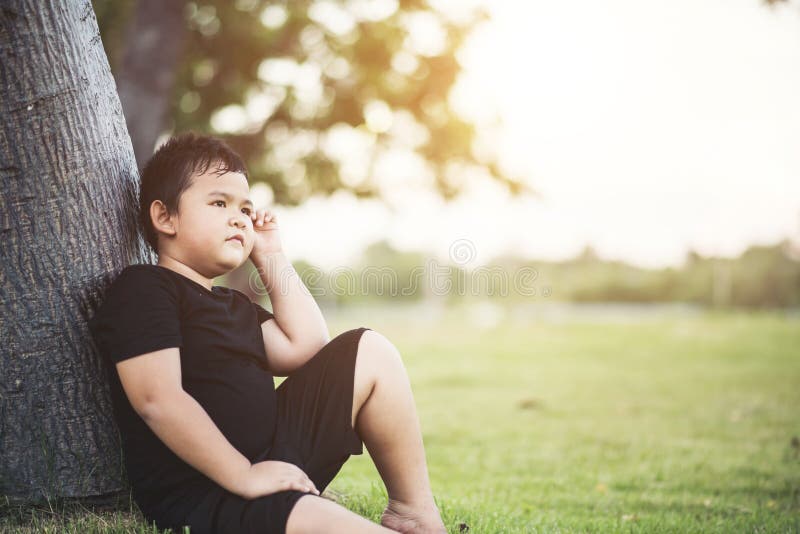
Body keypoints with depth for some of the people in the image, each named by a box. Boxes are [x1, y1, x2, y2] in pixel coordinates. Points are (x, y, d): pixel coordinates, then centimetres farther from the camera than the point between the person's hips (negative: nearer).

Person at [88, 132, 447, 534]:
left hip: (272, 454, 10)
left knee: (370, 352, 2)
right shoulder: (141, 290, -8)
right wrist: (242, 475, -22)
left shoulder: (234, 305, 21)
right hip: (201, 495, -9)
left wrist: (273, 259, 14)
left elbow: (305, 351, 12)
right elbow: (158, 400, -20)